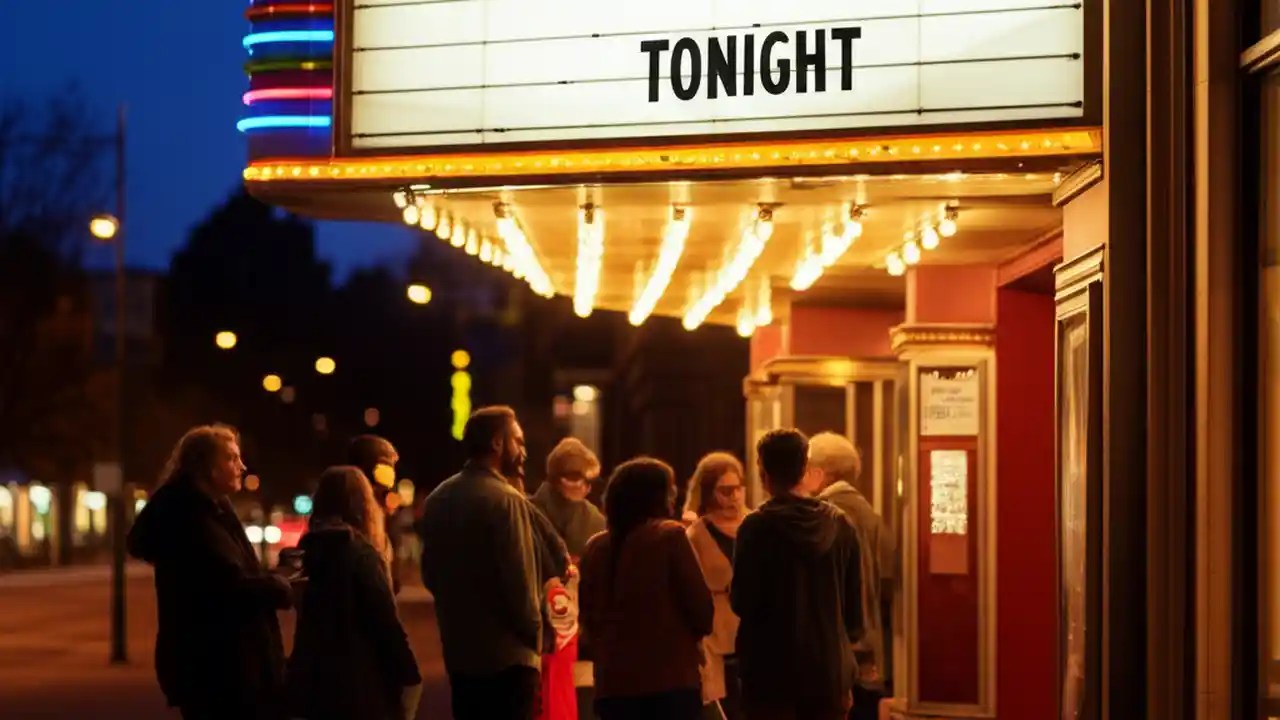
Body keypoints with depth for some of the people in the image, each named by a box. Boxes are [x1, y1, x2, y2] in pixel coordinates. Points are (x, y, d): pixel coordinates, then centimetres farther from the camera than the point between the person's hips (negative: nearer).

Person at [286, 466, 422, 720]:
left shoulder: (309, 550, 8)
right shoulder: (360, 553, -13)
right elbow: (386, 622, -14)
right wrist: (409, 675, -6)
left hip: (314, 680, 7)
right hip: (360, 683, -7)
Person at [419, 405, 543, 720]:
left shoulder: (438, 499, 9)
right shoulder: (506, 499, -16)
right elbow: (519, 580, -17)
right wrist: (534, 633, -3)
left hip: (459, 649, 8)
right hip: (507, 654, -8)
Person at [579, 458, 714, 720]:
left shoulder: (596, 547, 7)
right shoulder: (669, 536, -6)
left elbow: (589, 615, 12)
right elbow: (701, 606, -6)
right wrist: (688, 634, 14)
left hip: (614, 680, 4)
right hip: (671, 678, -4)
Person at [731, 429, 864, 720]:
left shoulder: (758, 527, -11)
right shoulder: (840, 524, 2)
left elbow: (742, 602, -10)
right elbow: (854, 602, 6)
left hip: (772, 669, -4)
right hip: (830, 668, 4)